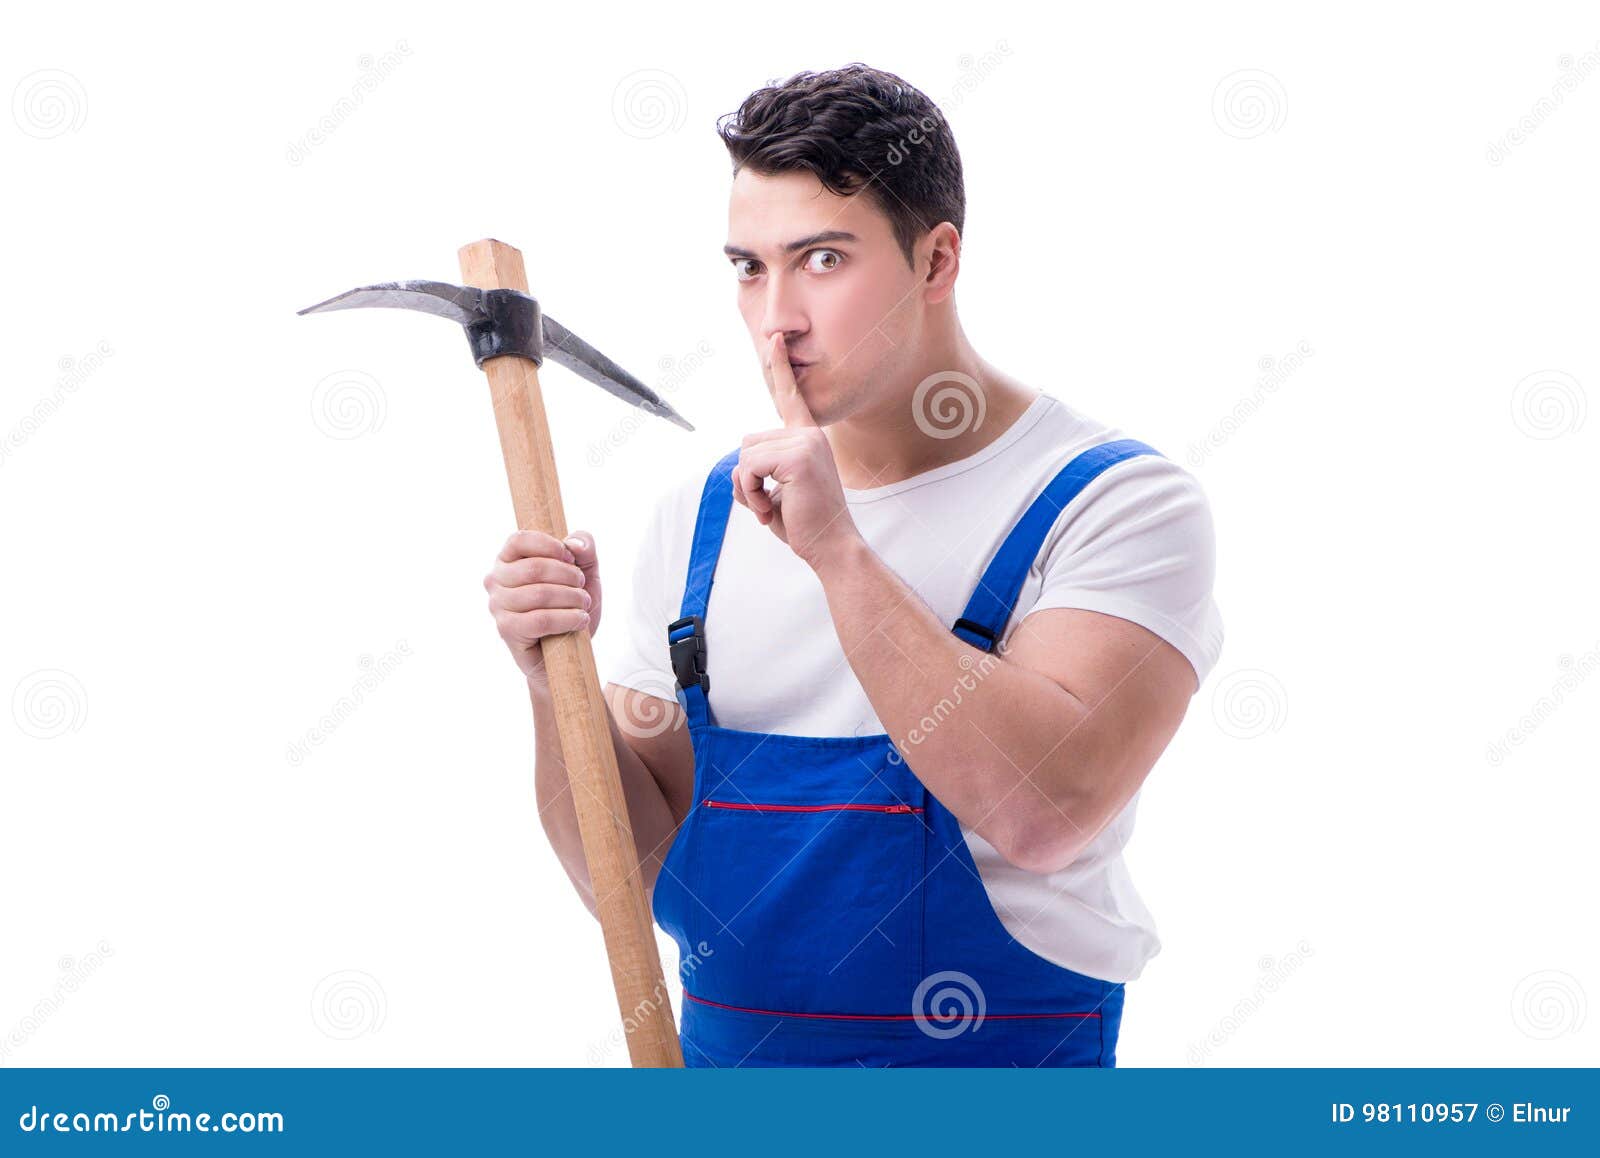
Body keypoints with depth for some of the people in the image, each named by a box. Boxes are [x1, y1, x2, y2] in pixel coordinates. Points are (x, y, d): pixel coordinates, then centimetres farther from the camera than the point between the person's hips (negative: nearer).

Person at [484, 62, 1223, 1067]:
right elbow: (629, 876, 4)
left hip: (994, 1063, -3)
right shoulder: (703, 514, 5)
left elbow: (1043, 813, -24)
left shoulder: (1118, 499, -9)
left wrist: (837, 550, -24)